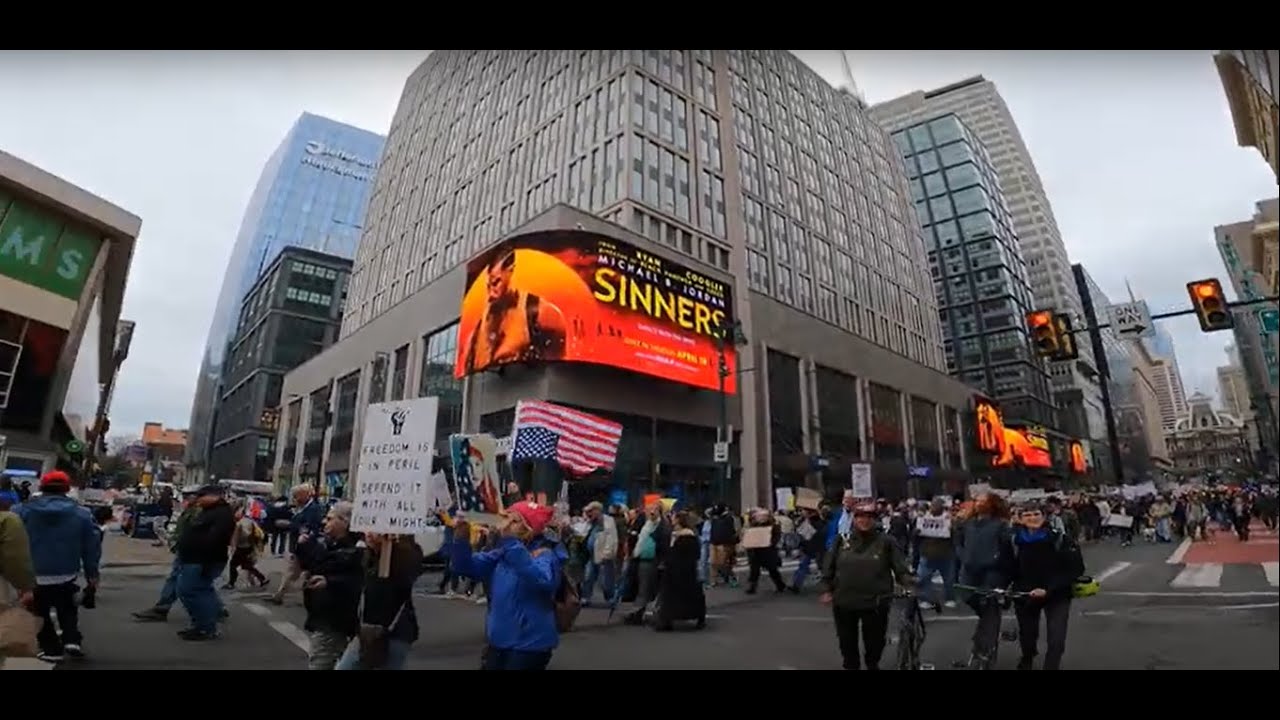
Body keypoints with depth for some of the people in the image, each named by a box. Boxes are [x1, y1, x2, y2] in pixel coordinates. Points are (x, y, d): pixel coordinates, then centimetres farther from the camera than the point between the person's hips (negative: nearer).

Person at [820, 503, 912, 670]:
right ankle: (850, 666, 37)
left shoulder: (885, 542, -6)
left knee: (874, 640, 16)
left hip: (875, 603, -1)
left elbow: (900, 567, -6)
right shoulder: (842, 540, -2)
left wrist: (907, 582, -23)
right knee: (847, 641, 16)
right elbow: (829, 566, 4)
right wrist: (828, 590, 3)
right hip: (844, 602, 1)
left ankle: (873, 665, 42)